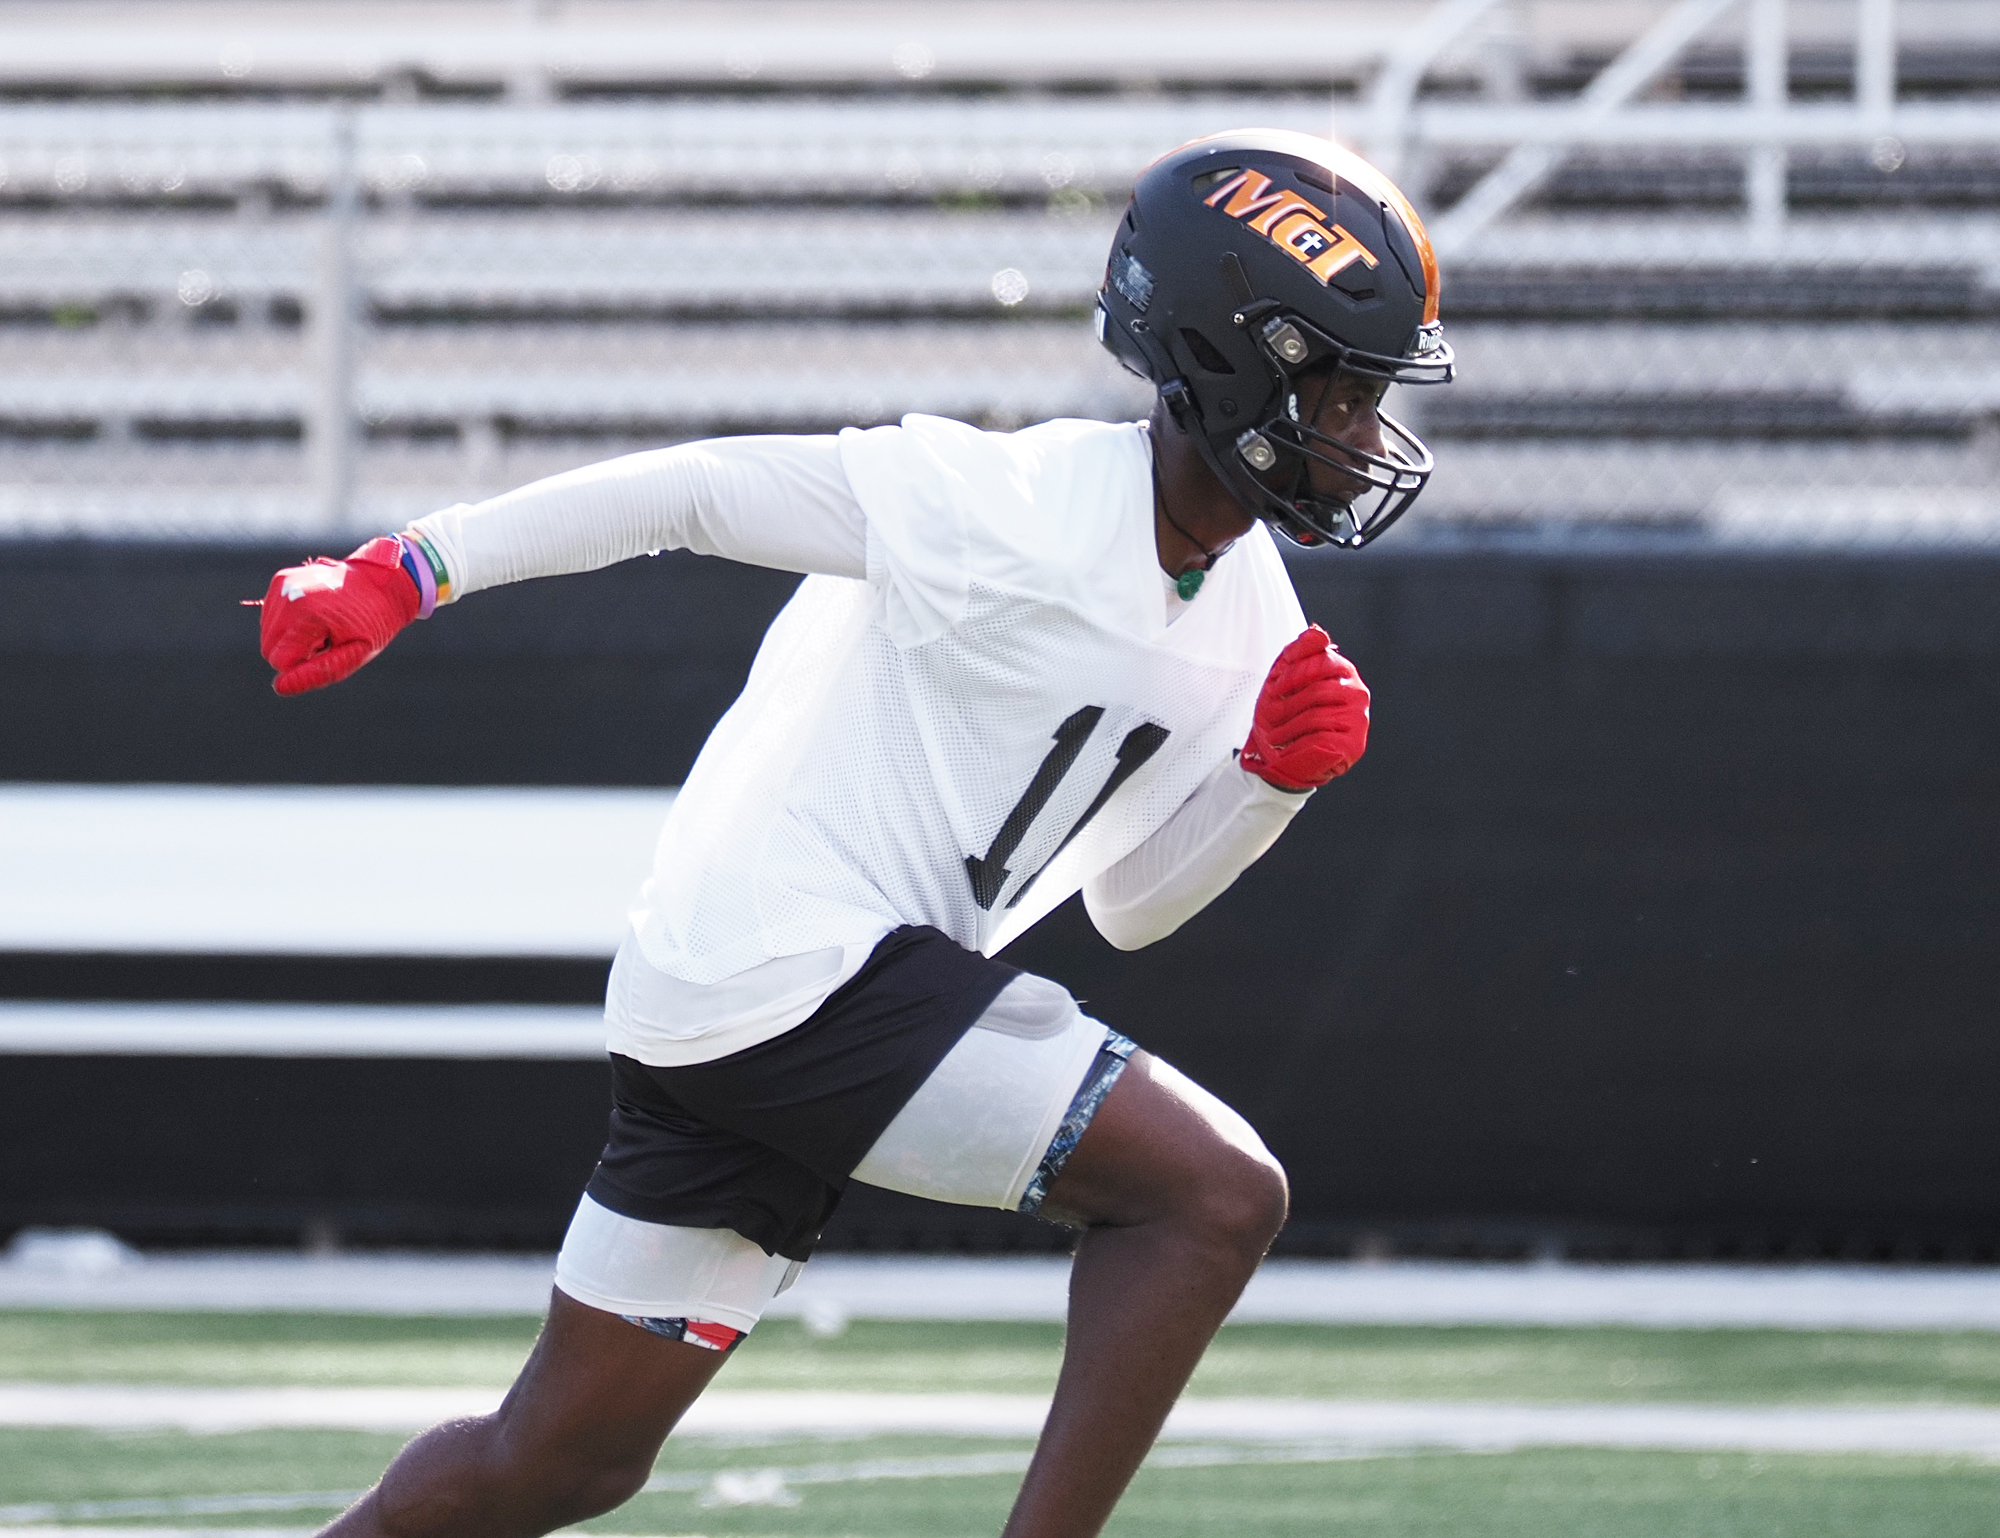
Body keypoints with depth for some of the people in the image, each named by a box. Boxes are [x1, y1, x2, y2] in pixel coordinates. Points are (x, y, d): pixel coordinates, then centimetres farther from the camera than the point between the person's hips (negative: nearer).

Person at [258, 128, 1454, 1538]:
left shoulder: (1249, 621, 9)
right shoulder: (1002, 507, -16)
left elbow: (1130, 905, 19)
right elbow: (691, 490, -9)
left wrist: (1272, 779, 1)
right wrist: (403, 576, -8)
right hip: (785, 965, -9)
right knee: (1218, 1190, -17)